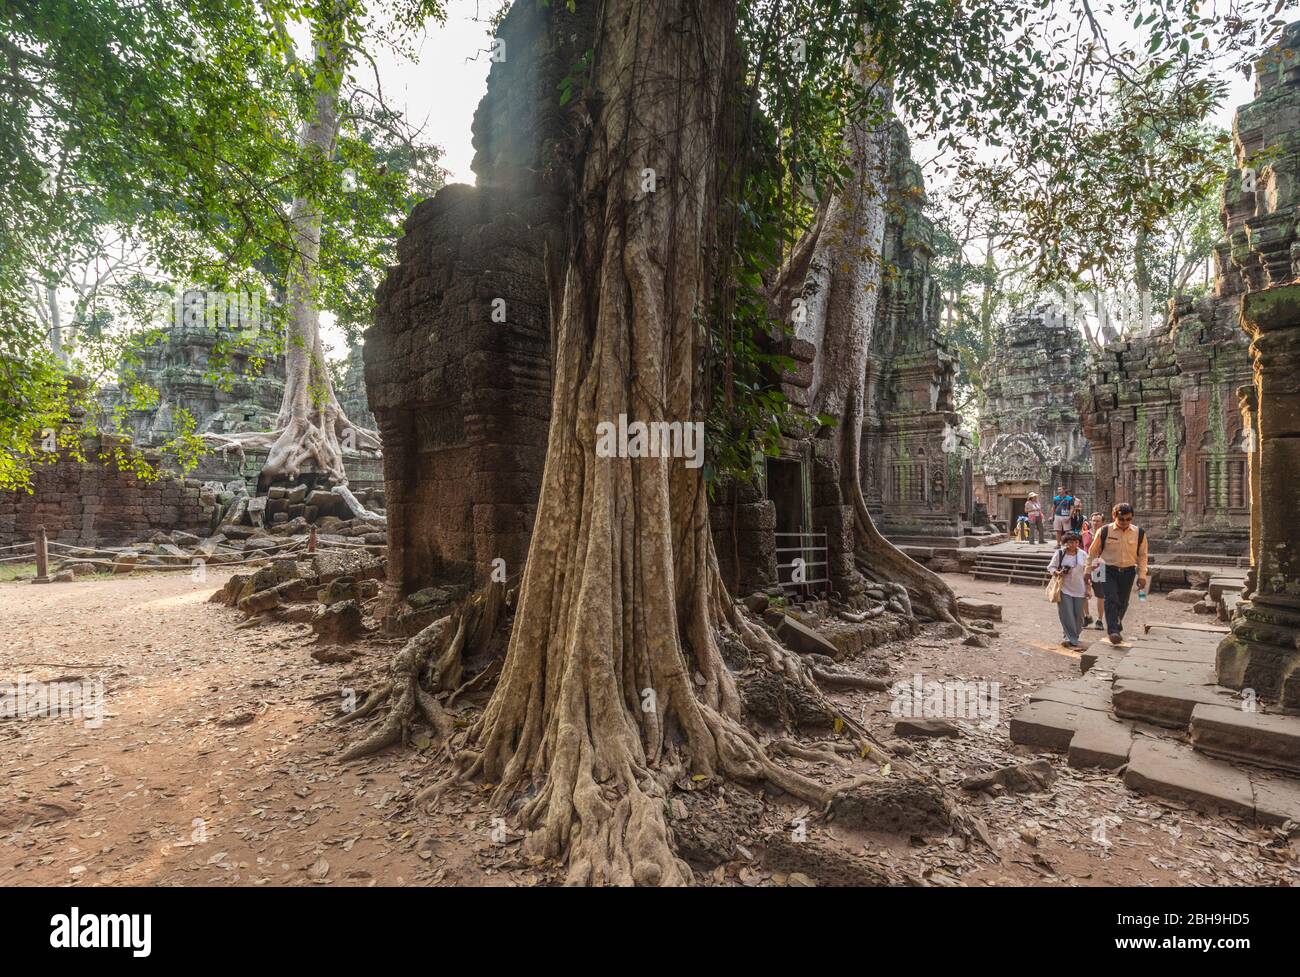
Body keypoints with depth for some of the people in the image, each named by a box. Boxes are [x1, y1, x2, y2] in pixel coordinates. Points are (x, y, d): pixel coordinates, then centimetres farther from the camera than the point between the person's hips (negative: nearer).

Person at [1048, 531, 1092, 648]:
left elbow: (1087, 573, 9)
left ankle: (1072, 637, 23)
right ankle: (1072, 640, 0)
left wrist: (1088, 588, 6)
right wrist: (1057, 573, -17)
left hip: (1079, 590, 3)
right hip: (1064, 589, -3)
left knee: (1079, 615, 5)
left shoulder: (1083, 555, 5)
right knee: (1067, 615, -5)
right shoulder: (1059, 553, -2)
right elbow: (1050, 567, 4)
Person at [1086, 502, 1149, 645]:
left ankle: (1117, 628, 32)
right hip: (1108, 570, -3)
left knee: (1122, 603, 12)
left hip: (1128, 572, 3)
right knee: (1111, 600, -15)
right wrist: (1088, 571, 7)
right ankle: (1113, 631, -16)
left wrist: (1142, 575, 4)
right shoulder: (1104, 531, -8)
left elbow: (1142, 556, 8)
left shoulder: (1139, 533, -2)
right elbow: (1092, 552, 3)